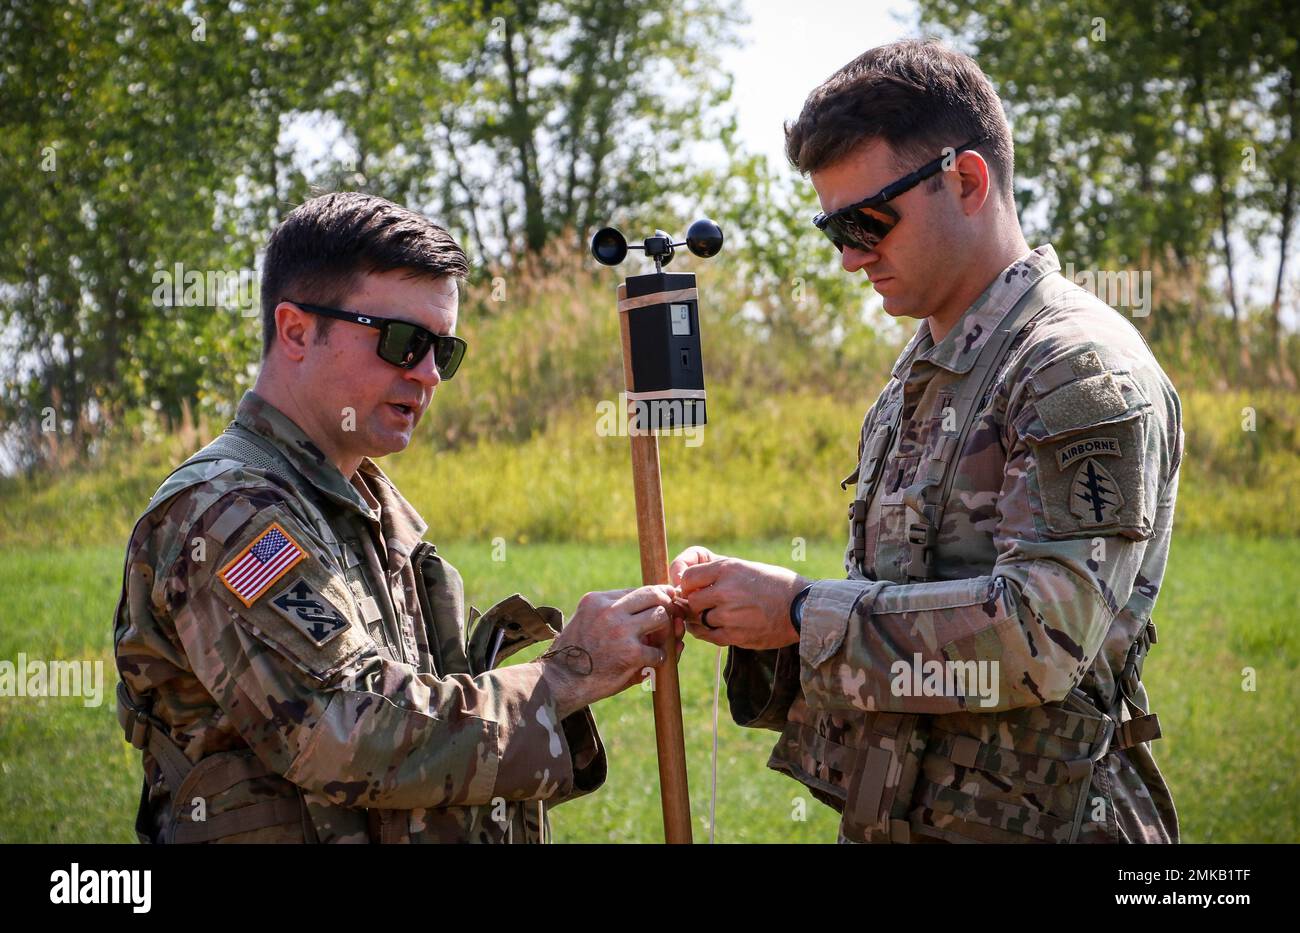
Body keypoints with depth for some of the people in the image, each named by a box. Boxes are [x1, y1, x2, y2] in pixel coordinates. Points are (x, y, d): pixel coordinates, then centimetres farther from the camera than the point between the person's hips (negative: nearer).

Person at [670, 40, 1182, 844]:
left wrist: (802, 611, -19)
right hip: (884, 821, 8)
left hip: (1021, 823, -8)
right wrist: (752, 608, -1)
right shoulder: (911, 390, 14)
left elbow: (1044, 633, -23)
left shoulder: (1082, 369, -13)